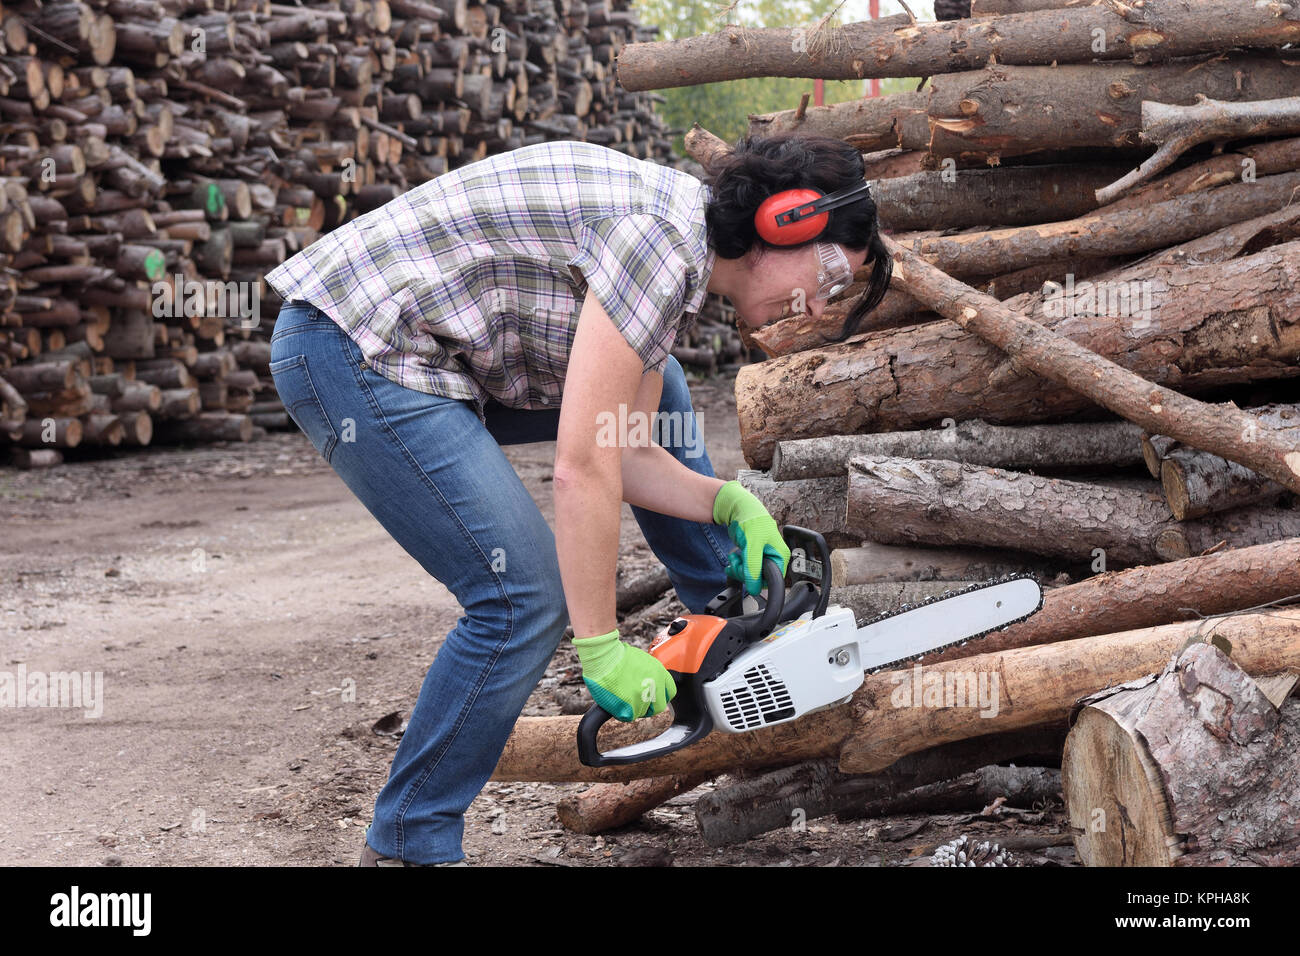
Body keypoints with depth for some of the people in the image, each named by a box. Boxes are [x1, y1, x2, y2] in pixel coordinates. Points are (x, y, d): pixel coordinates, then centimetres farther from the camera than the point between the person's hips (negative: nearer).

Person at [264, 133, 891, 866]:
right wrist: (602, 647, -17)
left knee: (655, 396, 20)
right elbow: (582, 469, -23)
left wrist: (730, 502, -3)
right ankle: (408, 846, 1)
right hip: (353, 353, -10)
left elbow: (628, 453, 12)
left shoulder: (680, 254, 9)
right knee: (528, 597, -14)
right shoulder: (663, 235, -22)